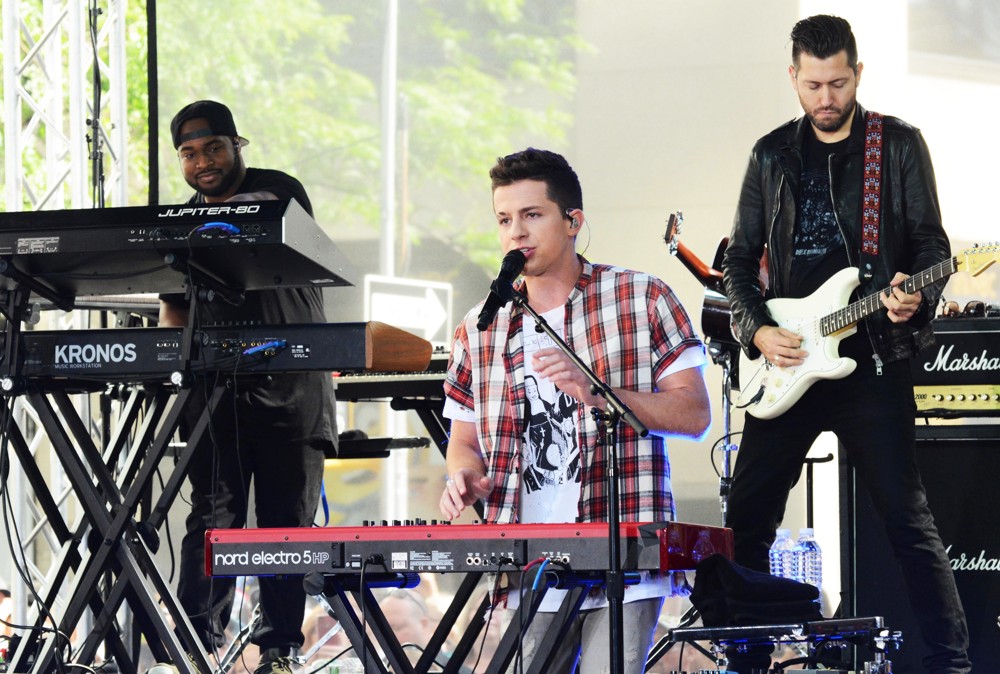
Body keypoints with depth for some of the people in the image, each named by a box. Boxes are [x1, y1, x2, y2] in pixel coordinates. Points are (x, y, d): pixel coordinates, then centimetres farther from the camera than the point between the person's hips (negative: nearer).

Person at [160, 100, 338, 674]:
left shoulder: (279, 192, 2)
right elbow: (174, 305, 17)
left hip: (290, 387, -3)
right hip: (216, 386, 3)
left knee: (288, 519, -1)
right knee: (214, 515, -6)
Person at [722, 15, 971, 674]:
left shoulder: (899, 144, 2)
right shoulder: (772, 155, 10)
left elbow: (933, 243, 1)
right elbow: (740, 259, 13)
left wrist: (915, 297, -20)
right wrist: (758, 329, -3)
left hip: (873, 362, -4)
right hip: (786, 363, 4)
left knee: (907, 516, -7)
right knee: (749, 515, 4)